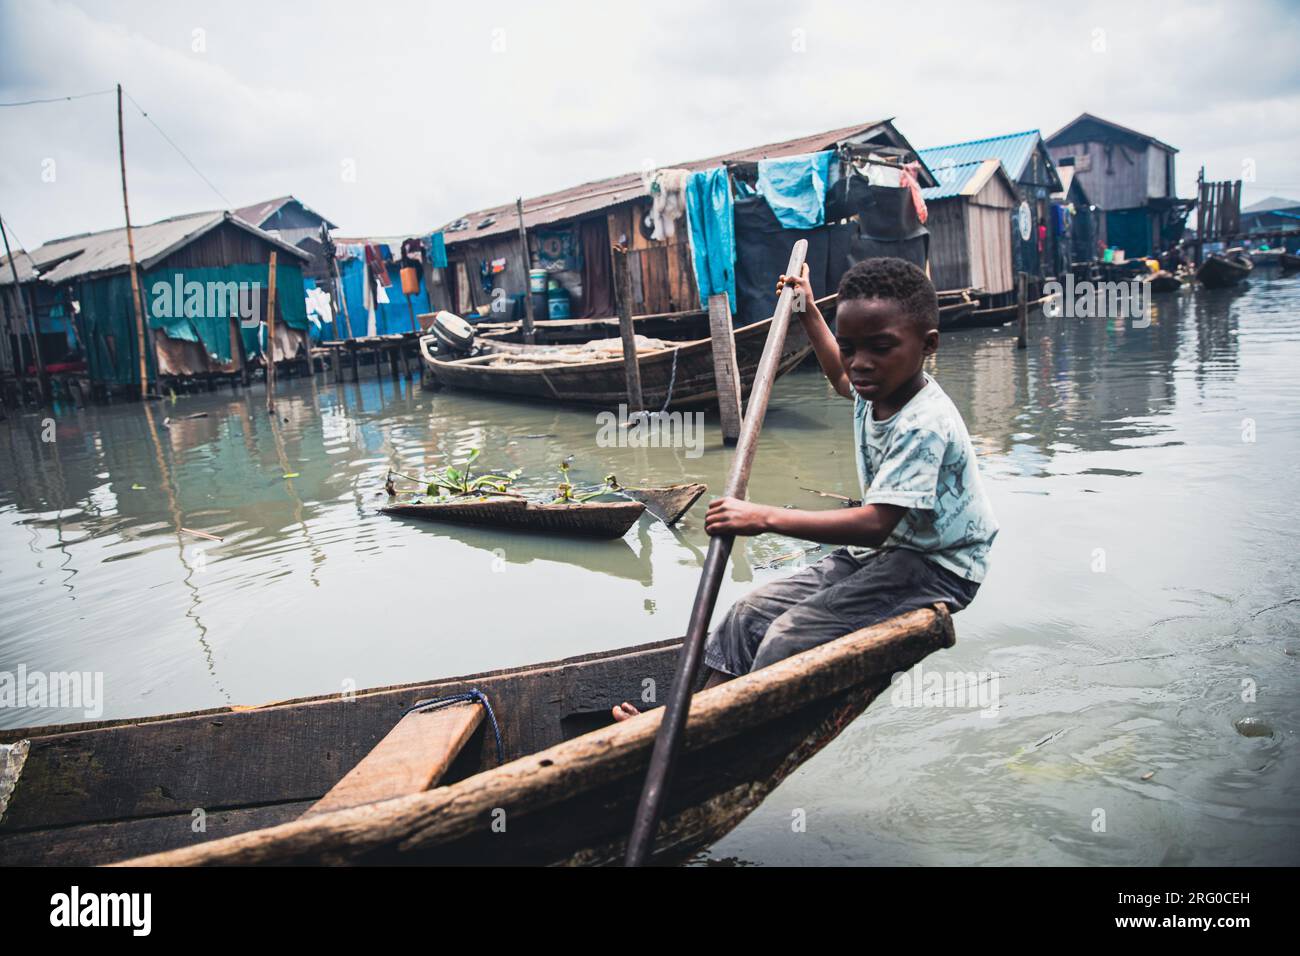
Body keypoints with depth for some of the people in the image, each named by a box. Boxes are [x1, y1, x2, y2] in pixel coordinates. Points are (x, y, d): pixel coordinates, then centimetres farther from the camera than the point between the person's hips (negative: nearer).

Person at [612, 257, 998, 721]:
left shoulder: (924, 424, -27)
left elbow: (875, 523, -36)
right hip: (877, 550, 9)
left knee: (790, 637, -26)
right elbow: (840, 376, 31)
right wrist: (808, 311, 35)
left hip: (934, 566, -9)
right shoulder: (877, 386, 2)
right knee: (751, 613, -3)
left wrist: (767, 517, -37)